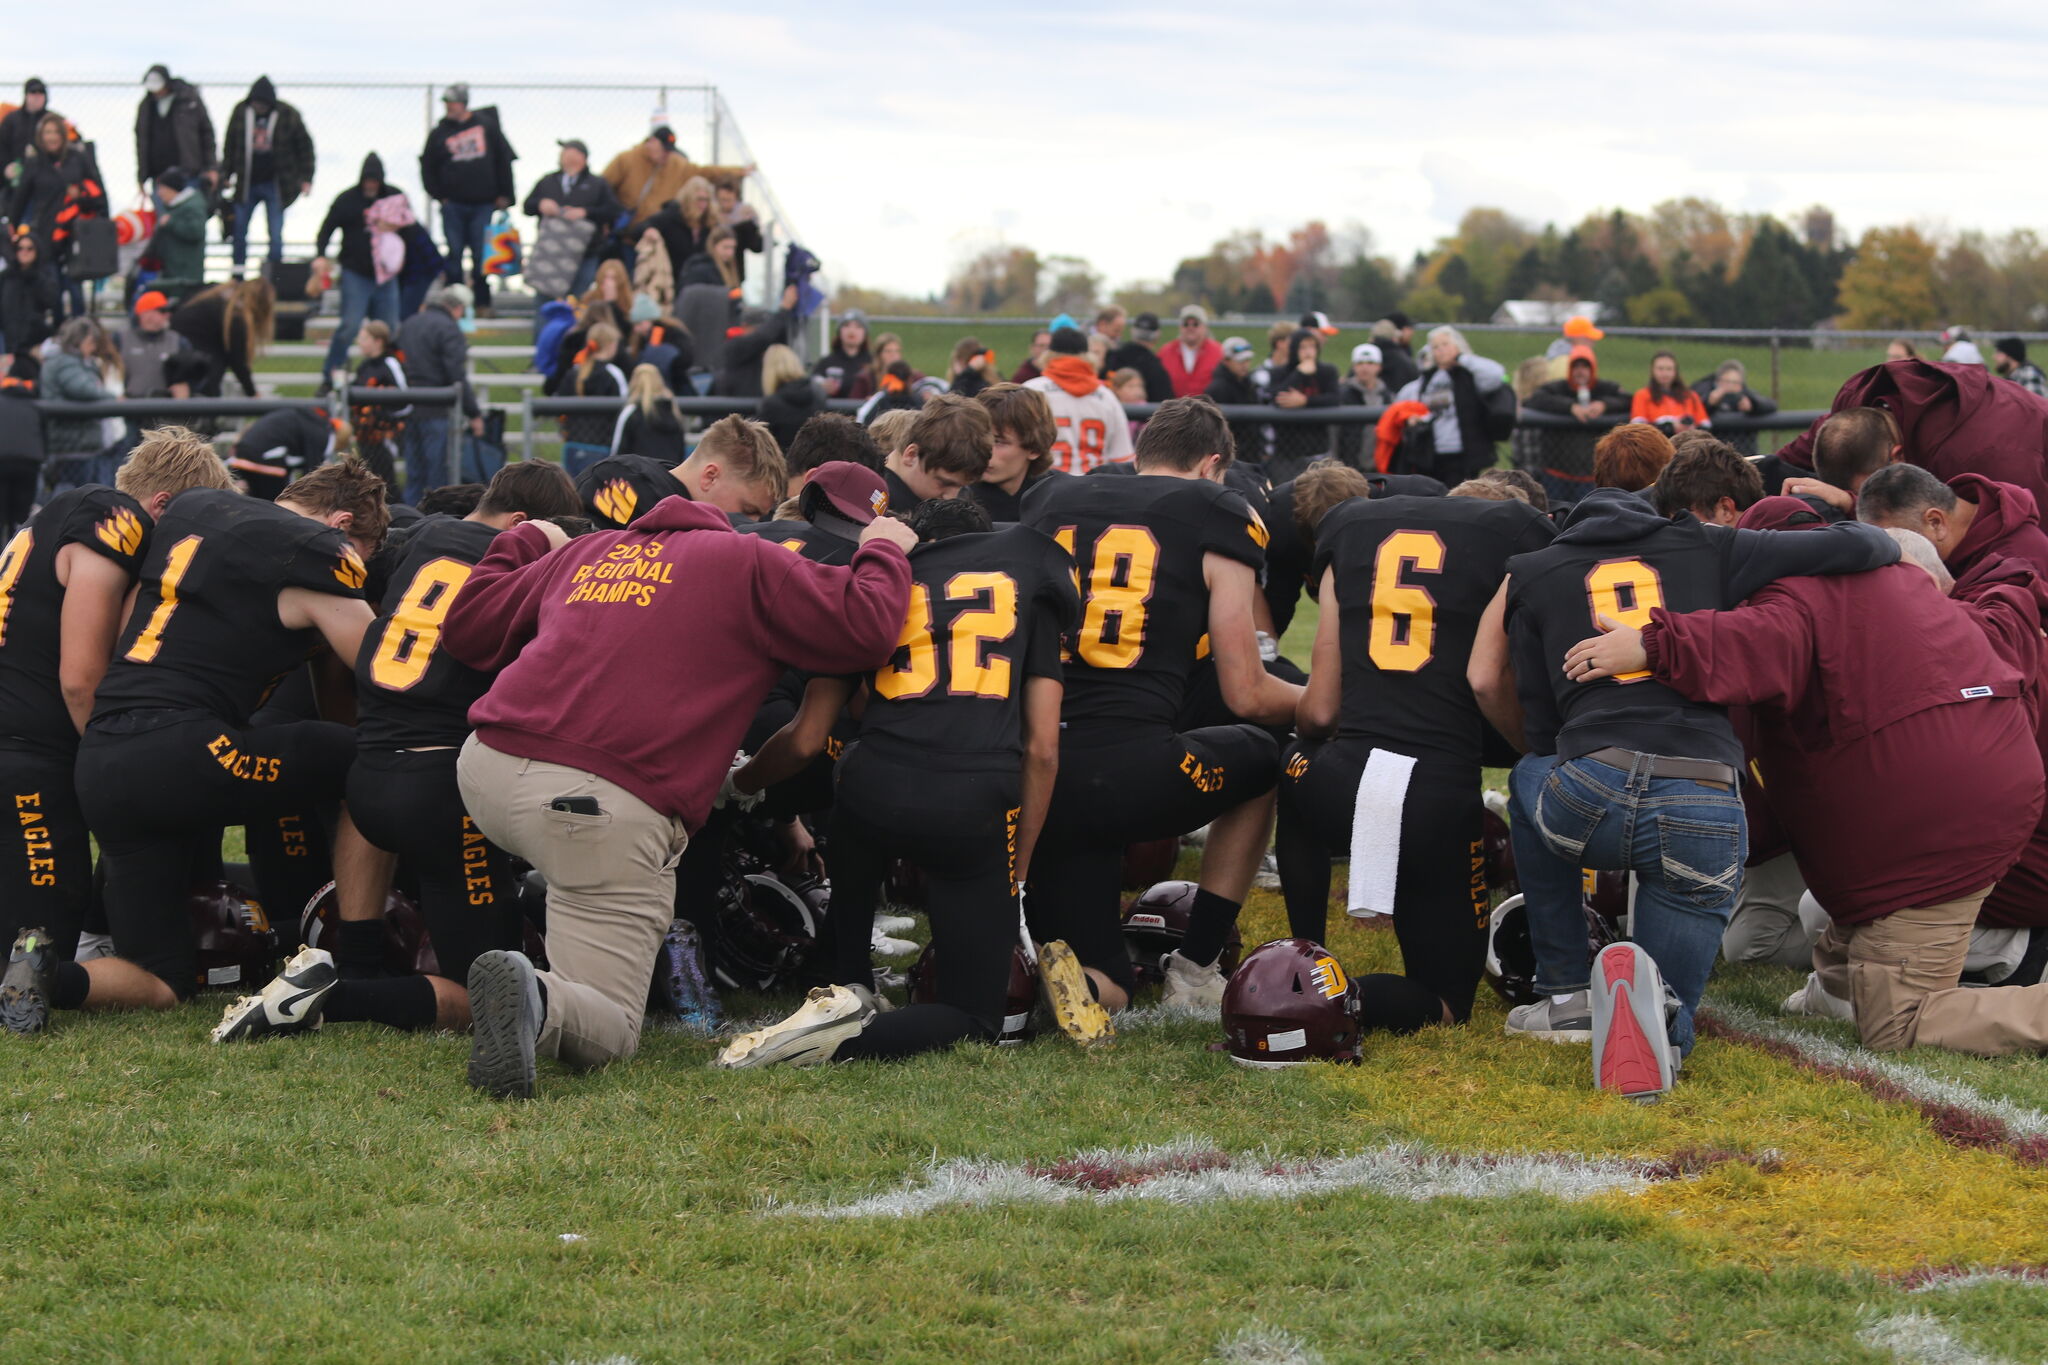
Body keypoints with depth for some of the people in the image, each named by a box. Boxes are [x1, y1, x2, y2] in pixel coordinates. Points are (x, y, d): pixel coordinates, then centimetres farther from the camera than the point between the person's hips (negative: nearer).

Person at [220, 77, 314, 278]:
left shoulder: (288, 116, -7)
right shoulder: (240, 113, -1)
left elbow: (305, 147, 1)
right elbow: (229, 146, 11)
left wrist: (306, 178, -3)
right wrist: (225, 175, 9)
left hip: (274, 184, -2)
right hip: (246, 184, 2)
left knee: (276, 235, -2)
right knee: (238, 230, 4)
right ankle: (237, 275, 14)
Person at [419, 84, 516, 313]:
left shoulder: (486, 125, 5)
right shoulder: (440, 133, 6)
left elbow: (504, 159, 9)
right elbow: (427, 168, 11)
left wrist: (504, 195, 5)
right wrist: (438, 196, 2)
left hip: (483, 205, -1)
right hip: (452, 205, 1)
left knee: (481, 255, -2)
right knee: (453, 254, -1)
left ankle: (482, 301, 6)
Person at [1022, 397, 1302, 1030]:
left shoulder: (1048, 500, 19)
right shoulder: (1217, 514, 6)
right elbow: (1247, 696, 7)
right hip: (1126, 775, -5)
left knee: (1101, 988, 20)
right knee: (1260, 761, 31)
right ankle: (1194, 971, 23)